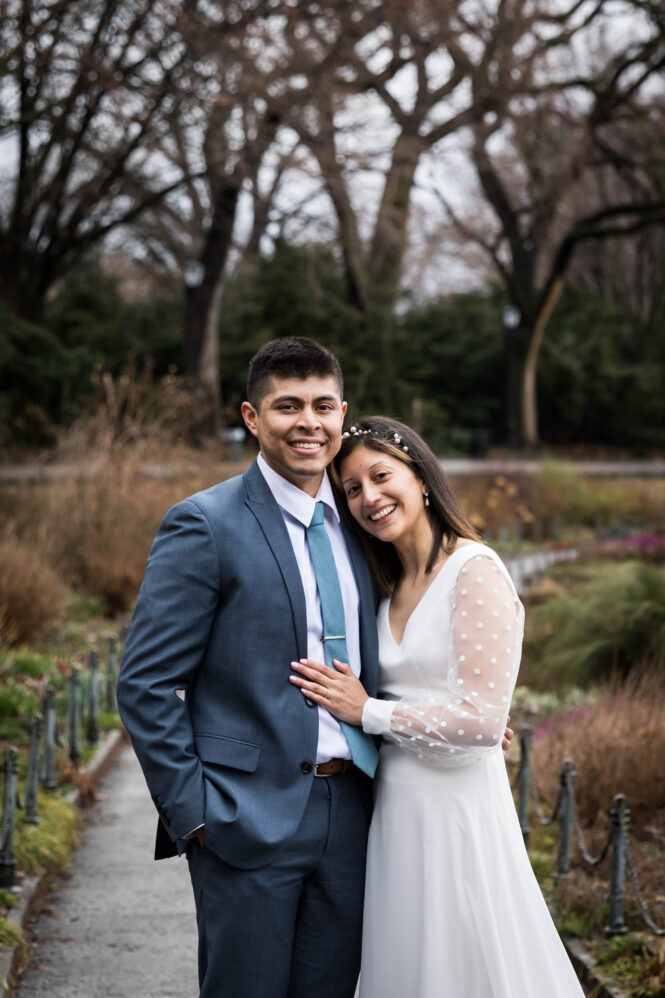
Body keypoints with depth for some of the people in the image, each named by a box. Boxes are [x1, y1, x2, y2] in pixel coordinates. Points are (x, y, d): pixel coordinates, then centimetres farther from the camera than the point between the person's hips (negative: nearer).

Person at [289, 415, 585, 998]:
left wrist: (368, 712, -11)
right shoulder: (391, 585, 11)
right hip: (396, 806, 7)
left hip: (457, 803, -7)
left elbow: (482, 720, -19)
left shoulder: (476, 571, -13)